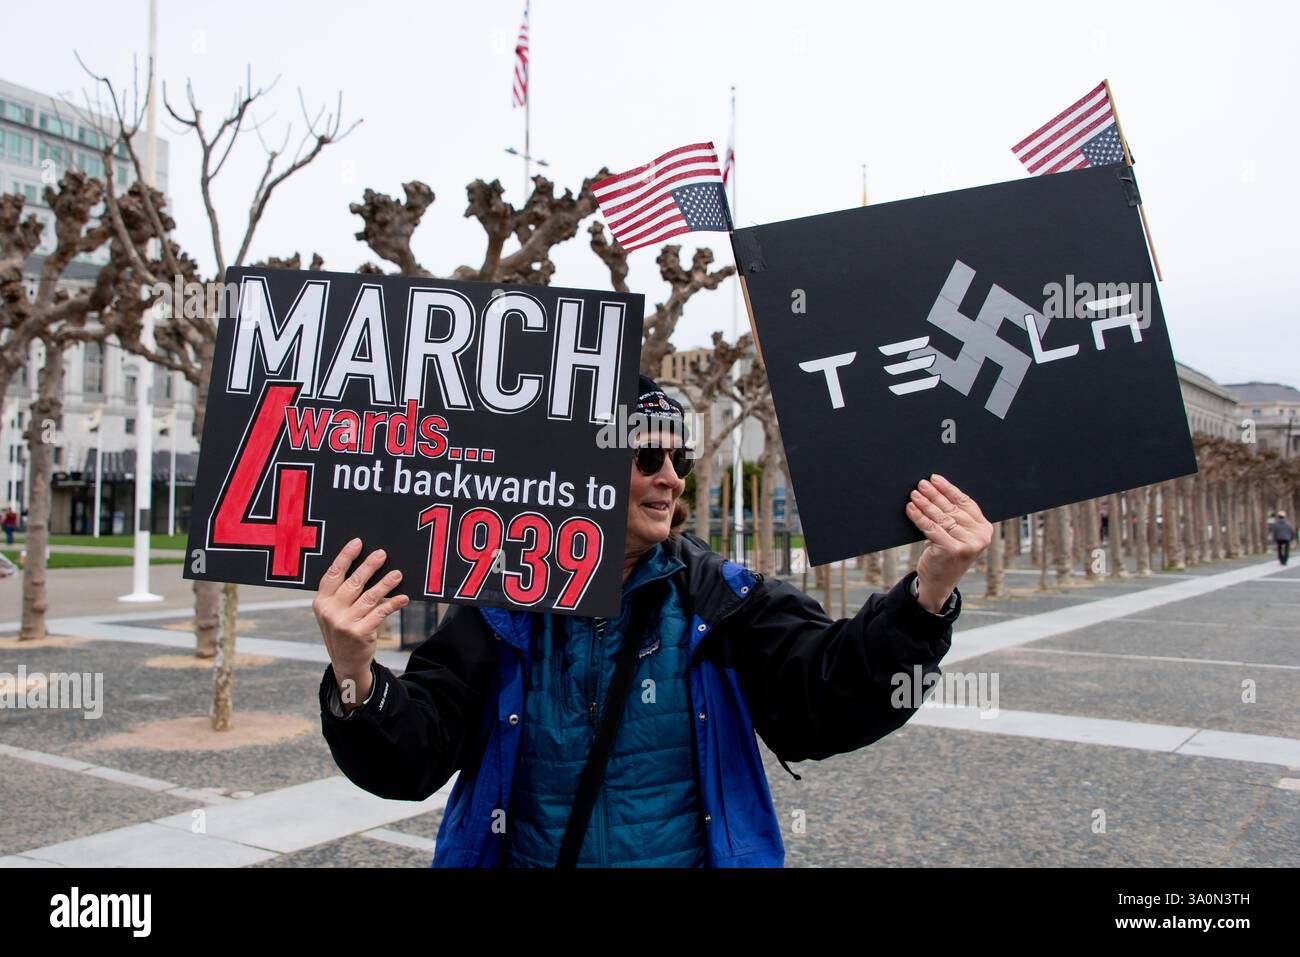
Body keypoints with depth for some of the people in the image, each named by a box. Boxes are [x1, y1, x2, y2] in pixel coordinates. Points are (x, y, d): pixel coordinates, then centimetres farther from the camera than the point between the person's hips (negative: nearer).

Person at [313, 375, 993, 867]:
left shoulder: (720, 598, -5)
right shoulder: (503, 607, -6)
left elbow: (830, 694, -16)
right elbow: (409, 756, -11)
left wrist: (930, 591, -31)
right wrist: (355, 679, -32)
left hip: (697, 852, 0)